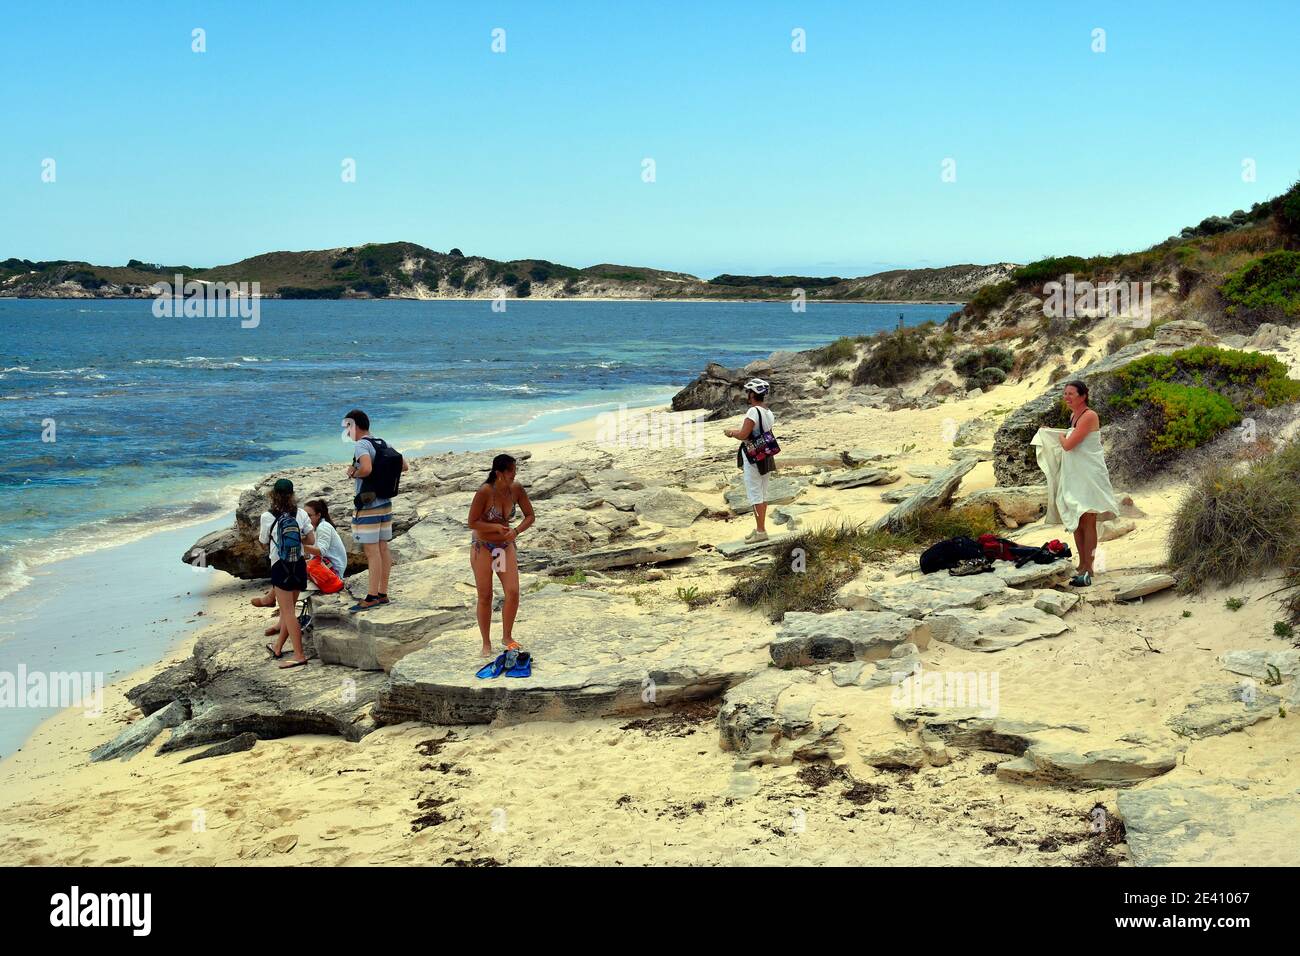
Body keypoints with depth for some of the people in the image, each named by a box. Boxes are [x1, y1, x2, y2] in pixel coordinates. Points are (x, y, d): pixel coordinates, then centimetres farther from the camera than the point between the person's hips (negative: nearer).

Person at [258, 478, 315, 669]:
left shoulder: (268, 517, -10)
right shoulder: (301, 514, -3)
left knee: (288, 611, -4)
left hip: (280, 567, -5)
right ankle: (278, 648, 30)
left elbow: (264, 540, 3)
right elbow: (311, 540, -1)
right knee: (288, 609, 16)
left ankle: (299, 655, -9)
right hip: (299, 566, 5)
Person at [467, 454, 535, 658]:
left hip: (506, 545, 4)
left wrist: (516, 530, -16)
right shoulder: (484, 492, -22)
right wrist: (497, 527, -25)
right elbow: (473, 523, -18)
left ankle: (507, 636, 13)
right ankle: (486, 643, 17)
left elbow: (530, 516, 1)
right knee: (485, 596, 4)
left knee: (513, 592, -6)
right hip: (482, 547, -4)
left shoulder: (516, 489, -8)